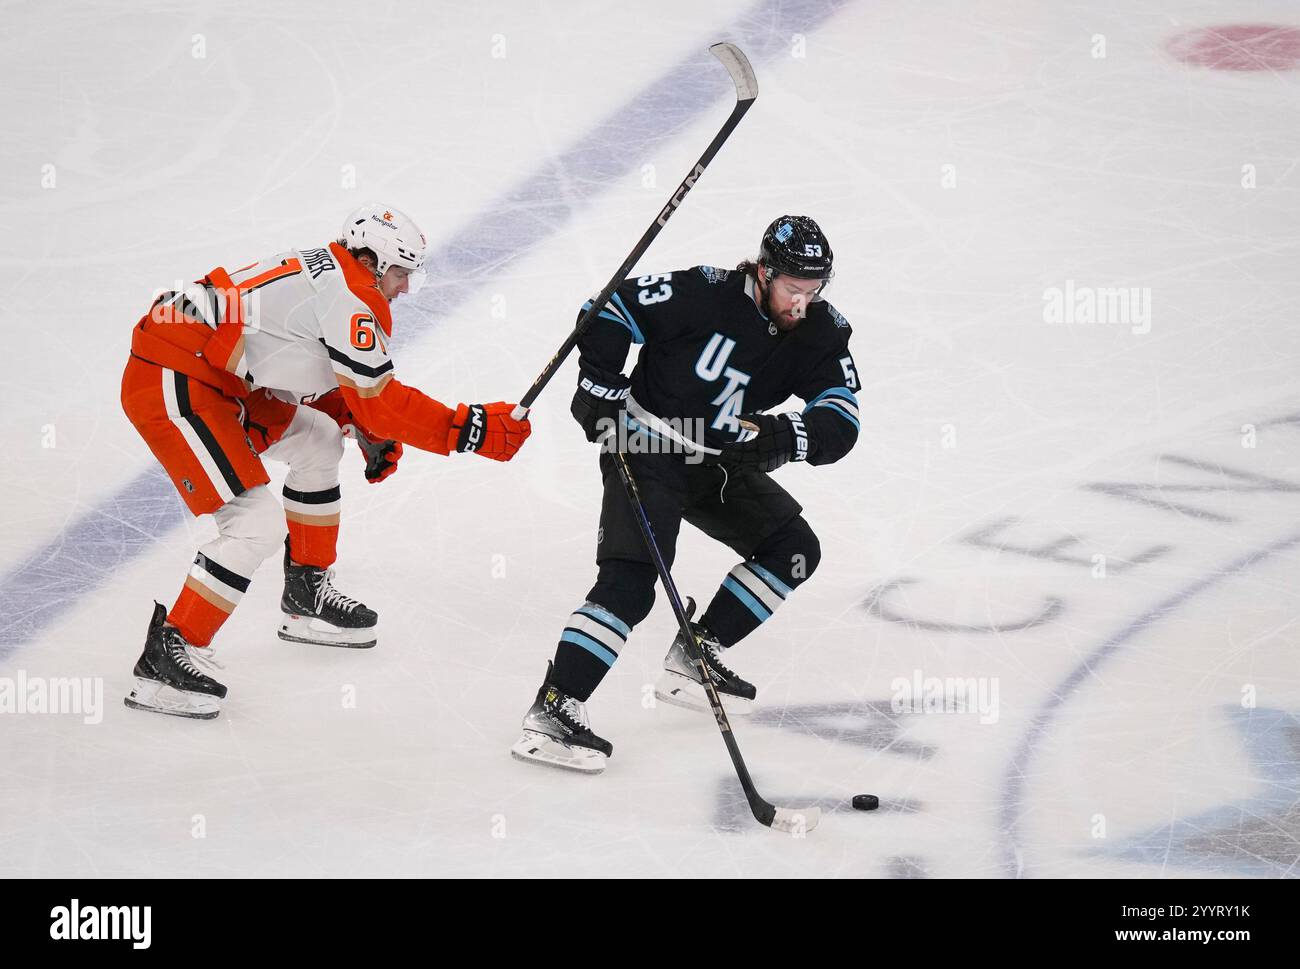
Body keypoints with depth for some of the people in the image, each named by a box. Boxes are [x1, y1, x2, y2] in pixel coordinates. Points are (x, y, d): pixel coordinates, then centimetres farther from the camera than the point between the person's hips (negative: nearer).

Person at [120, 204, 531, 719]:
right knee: (258, 523, -15)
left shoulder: (317, 271, 16)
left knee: (318, 442, 24)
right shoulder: (348, 295, -14)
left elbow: (332, 377, 29)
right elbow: (381, 402, -15)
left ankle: (307, 595, 34)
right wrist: (472, 429, -11)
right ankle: (169, 653, -10)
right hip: (169, 386, -11)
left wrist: (368, 430, 18)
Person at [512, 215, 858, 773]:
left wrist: (783, 436, -34)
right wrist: (599, 383, -19)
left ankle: (692, 660, 13)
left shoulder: (820, 332, -7)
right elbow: (610, 309, -15)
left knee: (792, 551, 5)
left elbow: (841, 424, -15)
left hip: (719, 461, 7)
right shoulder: (705, 293, -22)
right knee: (630, 580, -22)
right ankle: (551, 712, -25)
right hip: (646, 447, -7)